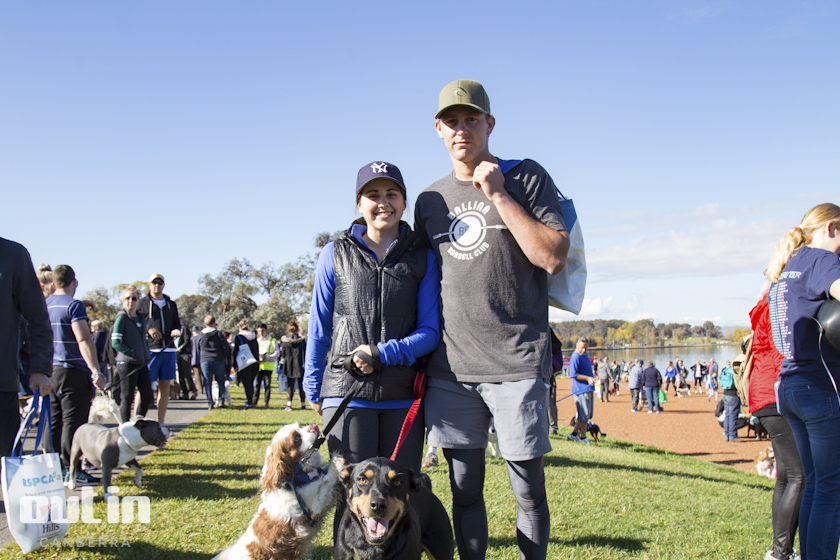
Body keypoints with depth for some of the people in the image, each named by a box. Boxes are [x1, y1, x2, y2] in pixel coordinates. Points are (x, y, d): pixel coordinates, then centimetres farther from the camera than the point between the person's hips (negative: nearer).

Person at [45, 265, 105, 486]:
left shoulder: (44, 305, 12)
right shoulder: (74, 305, -11)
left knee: (54, 423, 12)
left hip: (49, 370, 8)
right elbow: (84, 341, -19)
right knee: (73, 422, -5)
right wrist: (96, 371, -20)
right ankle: (71, 470, -4)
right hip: (72, 371, -8)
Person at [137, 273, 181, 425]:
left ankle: (160, 423, 11)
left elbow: (177, 325, 20)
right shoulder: (143, 303, 5)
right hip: (149, 350, -4)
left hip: (168, 350, 4)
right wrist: (148, 330, -16)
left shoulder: (171, 305, 18)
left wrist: (176, 331, -3)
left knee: (164, 387, 5)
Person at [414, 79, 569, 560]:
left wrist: (499, 196, -12)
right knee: (465, 489, 10)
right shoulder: (431, 199, 14)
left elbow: (554, 258, -11)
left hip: (517, 364, -4)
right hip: (452, 368, 4)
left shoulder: (527, 178, 1)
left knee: (528, 489, 4)